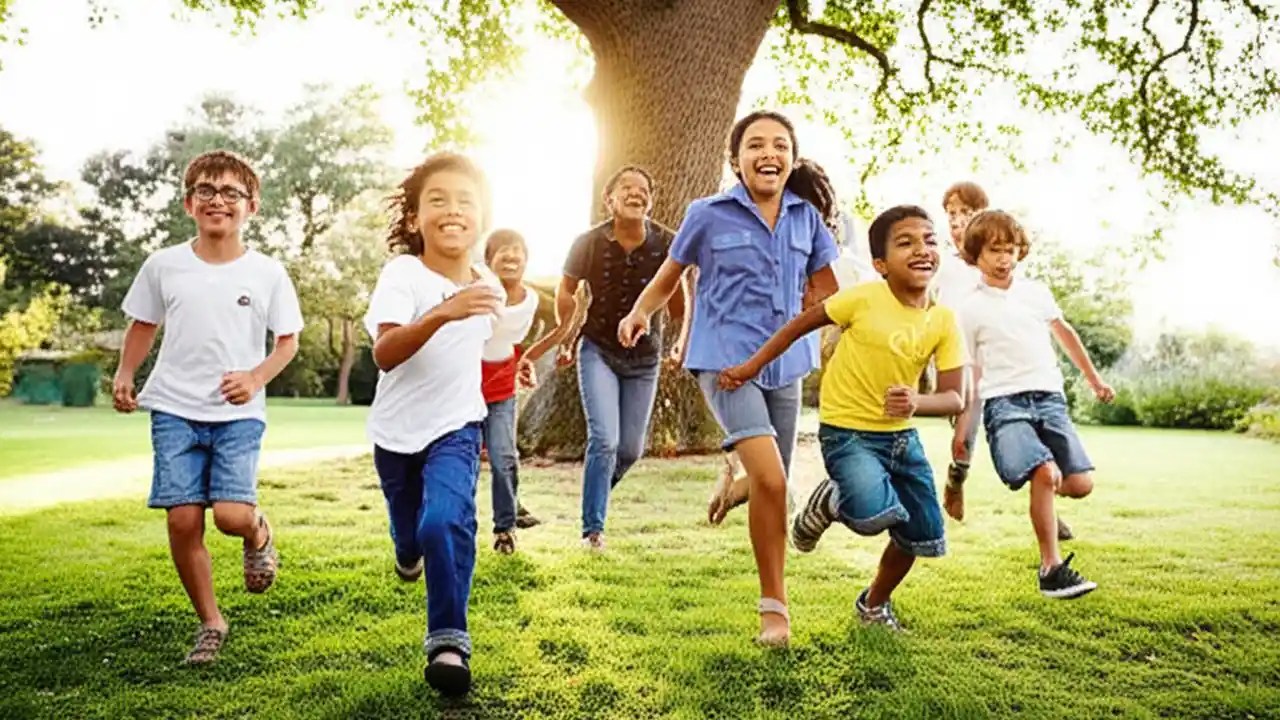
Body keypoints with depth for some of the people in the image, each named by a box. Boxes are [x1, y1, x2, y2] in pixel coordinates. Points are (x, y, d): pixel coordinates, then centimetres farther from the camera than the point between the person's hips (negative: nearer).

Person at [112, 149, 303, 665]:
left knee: (232, 515, -16)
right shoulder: (163, 265, 2)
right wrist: (124, 375, 0)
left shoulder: (268, 273, -3)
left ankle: (260, 535, 23)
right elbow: (143, 326, 14)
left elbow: (288, 341, 5)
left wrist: (256, 377, -12)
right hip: (174, 410, 2)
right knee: (183, 520, -2)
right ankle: (210, 622, 17)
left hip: (239, 414, -1)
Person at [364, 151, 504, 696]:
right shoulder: (402, 274, -21)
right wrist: (443, 312, -51)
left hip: (455, 426, 1)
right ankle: (410, 552, 57)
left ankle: (448, 641, -8)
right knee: (409, 530, 18)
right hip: (396, 430, 0)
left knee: (446, 521, -23)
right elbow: (384, 354, -37)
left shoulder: (488, 285, -8)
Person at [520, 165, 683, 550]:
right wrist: (565, 332, 5)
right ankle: (592, 529, 3)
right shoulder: (589, 243, -14)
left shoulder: (665, 244, -14)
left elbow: (676, 304, 0)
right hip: (598, 351, -2)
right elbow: (567, 291, 4)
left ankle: (598, 489, 40)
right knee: (604, 439, -13)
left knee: (631, 449, 8)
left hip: (644, 357, 2)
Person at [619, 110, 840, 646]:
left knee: (773, 484, 10)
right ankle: (774, 604, -4)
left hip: (785, 366, 5)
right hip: (726, 361, -5)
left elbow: (826, 290, 18)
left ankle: (735, 484, 45)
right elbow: (670, 275, 5)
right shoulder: (708, 215, -3)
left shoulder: (807, 218, 6)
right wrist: (640, 312, -11)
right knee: (771, 480, -19)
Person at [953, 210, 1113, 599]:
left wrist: (1094, 378, 32)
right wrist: (961, 428, 3)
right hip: (1003, 401, -4)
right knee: (1045, 473, -25)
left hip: (1049, 396, 4)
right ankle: (1050, 568, -13)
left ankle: (1044, 501, 29)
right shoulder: (971, 309, 3)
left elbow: (1064, 333, 27)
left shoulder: (1036, 292, 13)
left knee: (1081, 484, -6)